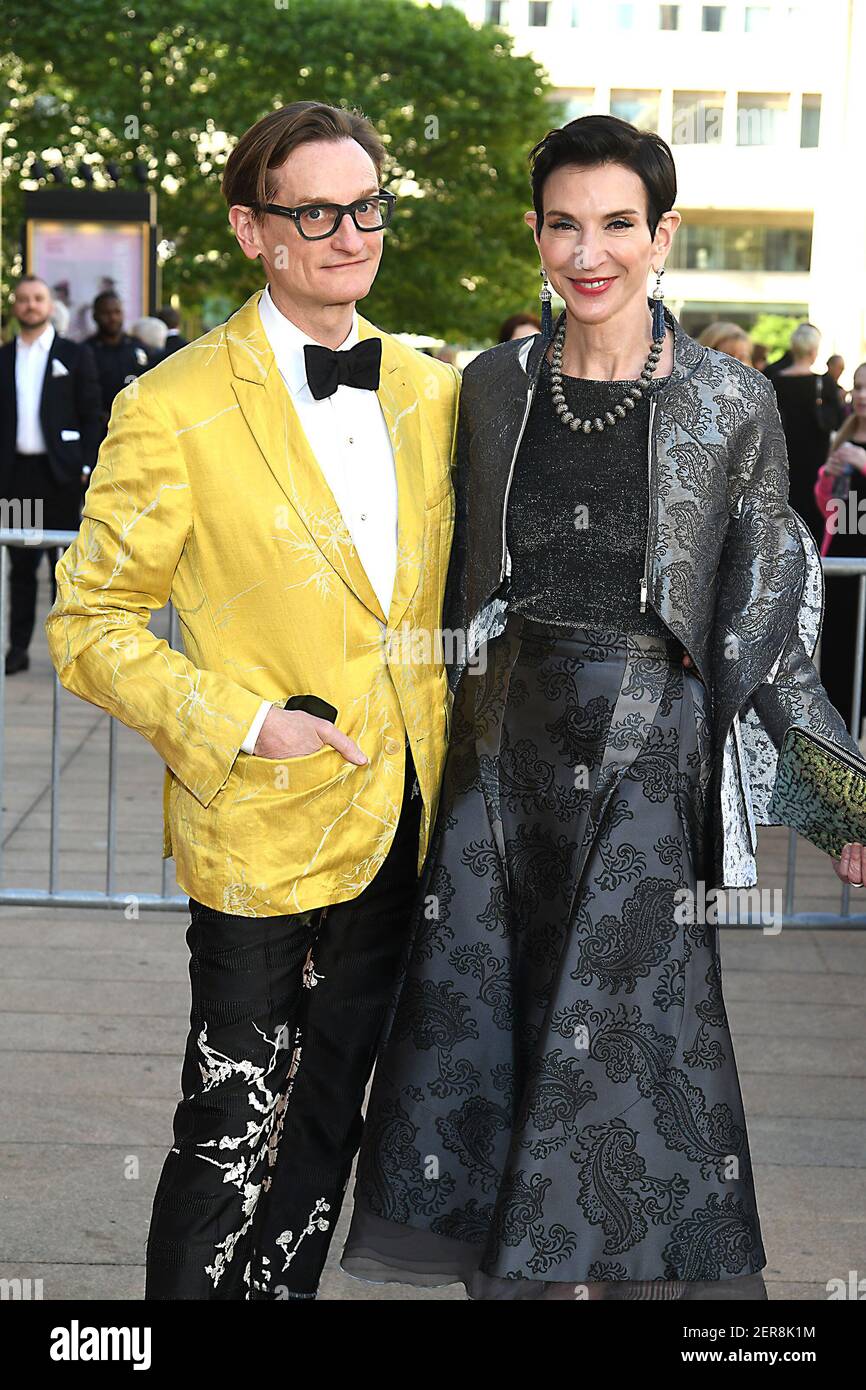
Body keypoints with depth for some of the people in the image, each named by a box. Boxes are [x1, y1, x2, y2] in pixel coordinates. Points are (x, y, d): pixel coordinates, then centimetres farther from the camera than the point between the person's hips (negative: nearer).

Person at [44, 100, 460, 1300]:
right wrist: (241, 725, -20)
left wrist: (447, 747, 6)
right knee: (232, 1137, 4)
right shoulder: (173, 411, -12)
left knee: (330, 1117, 19)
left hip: (403, 823, 6)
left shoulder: (431, 390, 6)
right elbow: (90, 623, -9)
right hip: (264, 833, -5)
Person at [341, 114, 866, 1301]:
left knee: (616, 1055, 0)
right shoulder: (494, 387, 5)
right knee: (474, 1045, 8)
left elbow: (764, 624, 0)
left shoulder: (730, 404, -4)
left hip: (643, 769, -3)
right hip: (500, 763, 3)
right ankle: (504, 1268, 27)